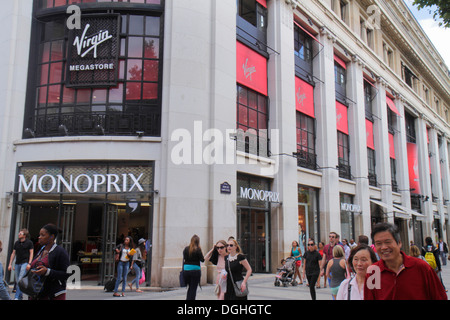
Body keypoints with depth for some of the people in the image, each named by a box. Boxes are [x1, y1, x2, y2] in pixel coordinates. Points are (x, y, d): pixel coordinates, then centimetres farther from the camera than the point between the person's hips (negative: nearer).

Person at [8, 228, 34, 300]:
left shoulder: (29, 242, -1)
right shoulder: (16, 243, 12)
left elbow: (31, 253, -2)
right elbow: (13, 253, 15)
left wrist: (29, 263, -11)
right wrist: (10, 264, 9)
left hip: (25, 263, -5)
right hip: (17, 264, 6)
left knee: (21, 280, -15)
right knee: (17, 281, 7)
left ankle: (17, 297, -15)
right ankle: (20, 296, 20)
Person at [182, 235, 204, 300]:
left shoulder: (186, 249, 3)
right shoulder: (198, 249, -9)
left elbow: (184, 260, 6)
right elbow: (202, 260, -5)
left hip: (186, 270, 4)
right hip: (195, 270, -4)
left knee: (190, 287, 19)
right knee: (193, 288, 4)